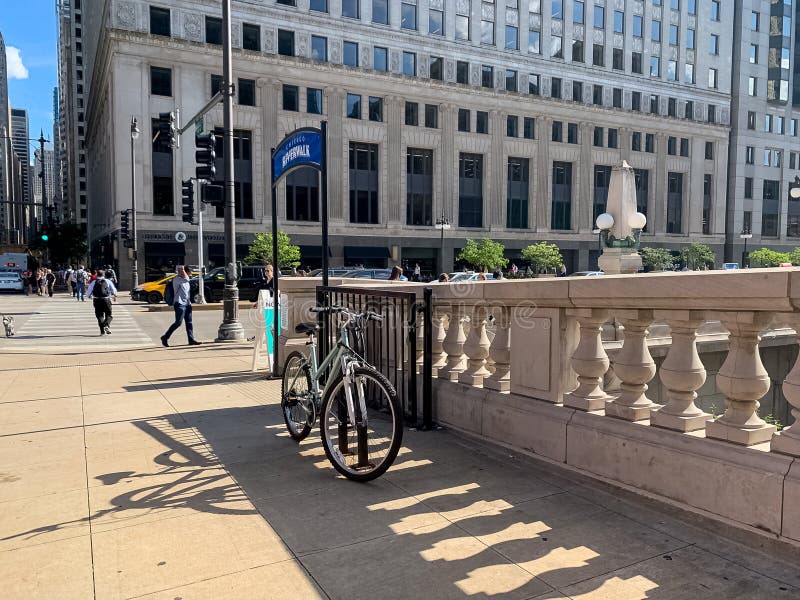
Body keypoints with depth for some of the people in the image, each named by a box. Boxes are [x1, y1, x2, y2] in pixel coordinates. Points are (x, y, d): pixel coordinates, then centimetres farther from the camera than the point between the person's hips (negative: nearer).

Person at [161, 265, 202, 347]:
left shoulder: (185, 279, 18)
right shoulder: (176, 279, -11)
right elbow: (186, 279, -28)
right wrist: (182, 270, -18)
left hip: (187, 304, 9)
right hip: (180, 304, -9)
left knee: (189, 322, 5)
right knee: (178, 322, -10)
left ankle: (191, 340, 6)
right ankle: (165, 337, 1)